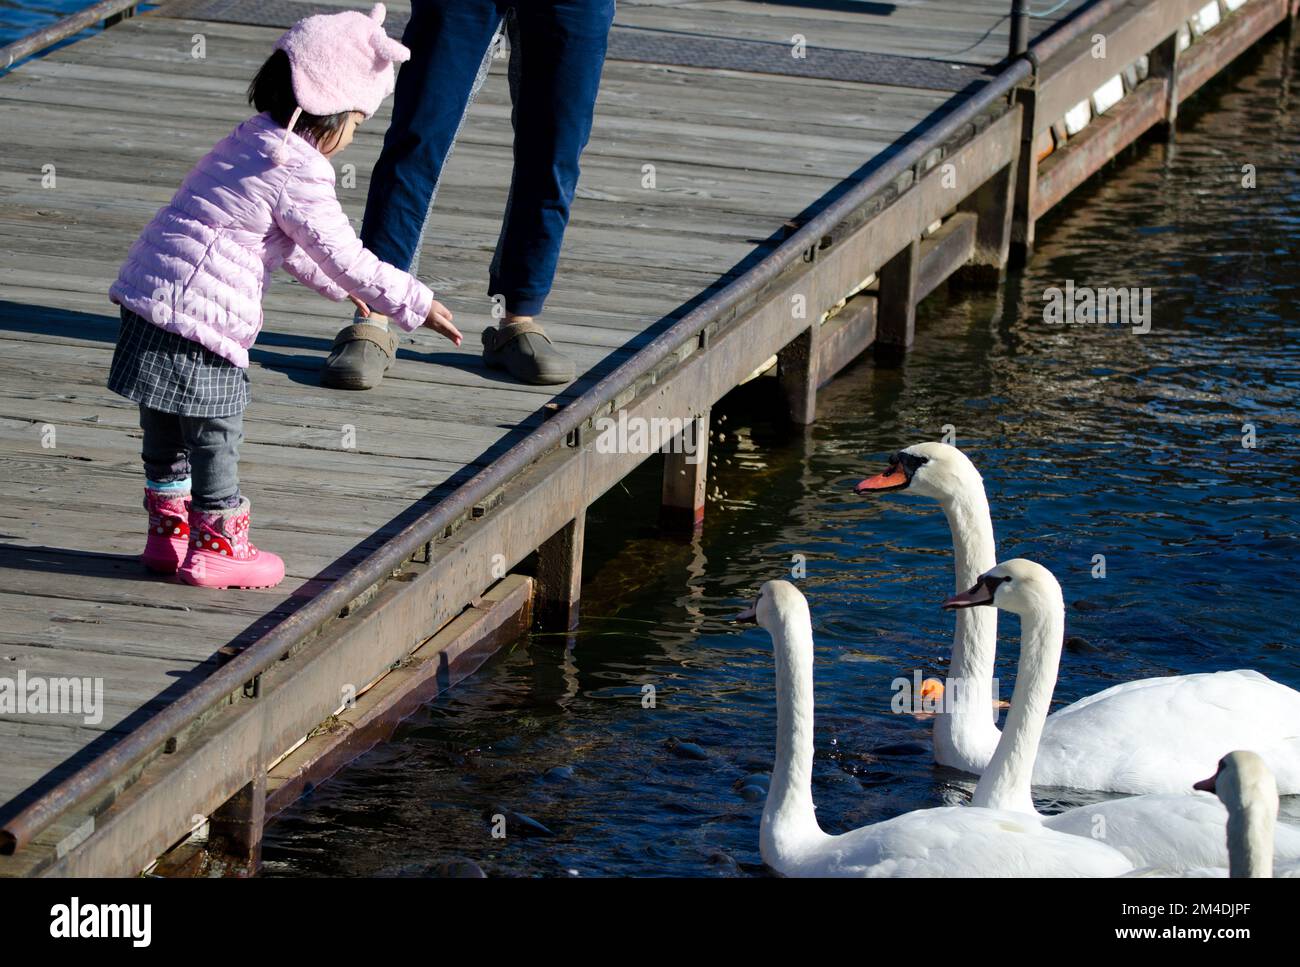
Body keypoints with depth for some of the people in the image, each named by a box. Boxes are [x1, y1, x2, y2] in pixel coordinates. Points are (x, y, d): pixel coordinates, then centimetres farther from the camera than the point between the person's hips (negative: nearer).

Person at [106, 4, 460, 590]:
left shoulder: (252, 141, 16)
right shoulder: (299, 176, -15)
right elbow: (346, 259, -12)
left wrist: (334, 284, 40)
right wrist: (415, 305, -3)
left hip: (148, 293, 10)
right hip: (200, 320, -10)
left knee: (166, 432, 20)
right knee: (215, 434, 4)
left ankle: (169, 531, 33)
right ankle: (215, 547, 13)